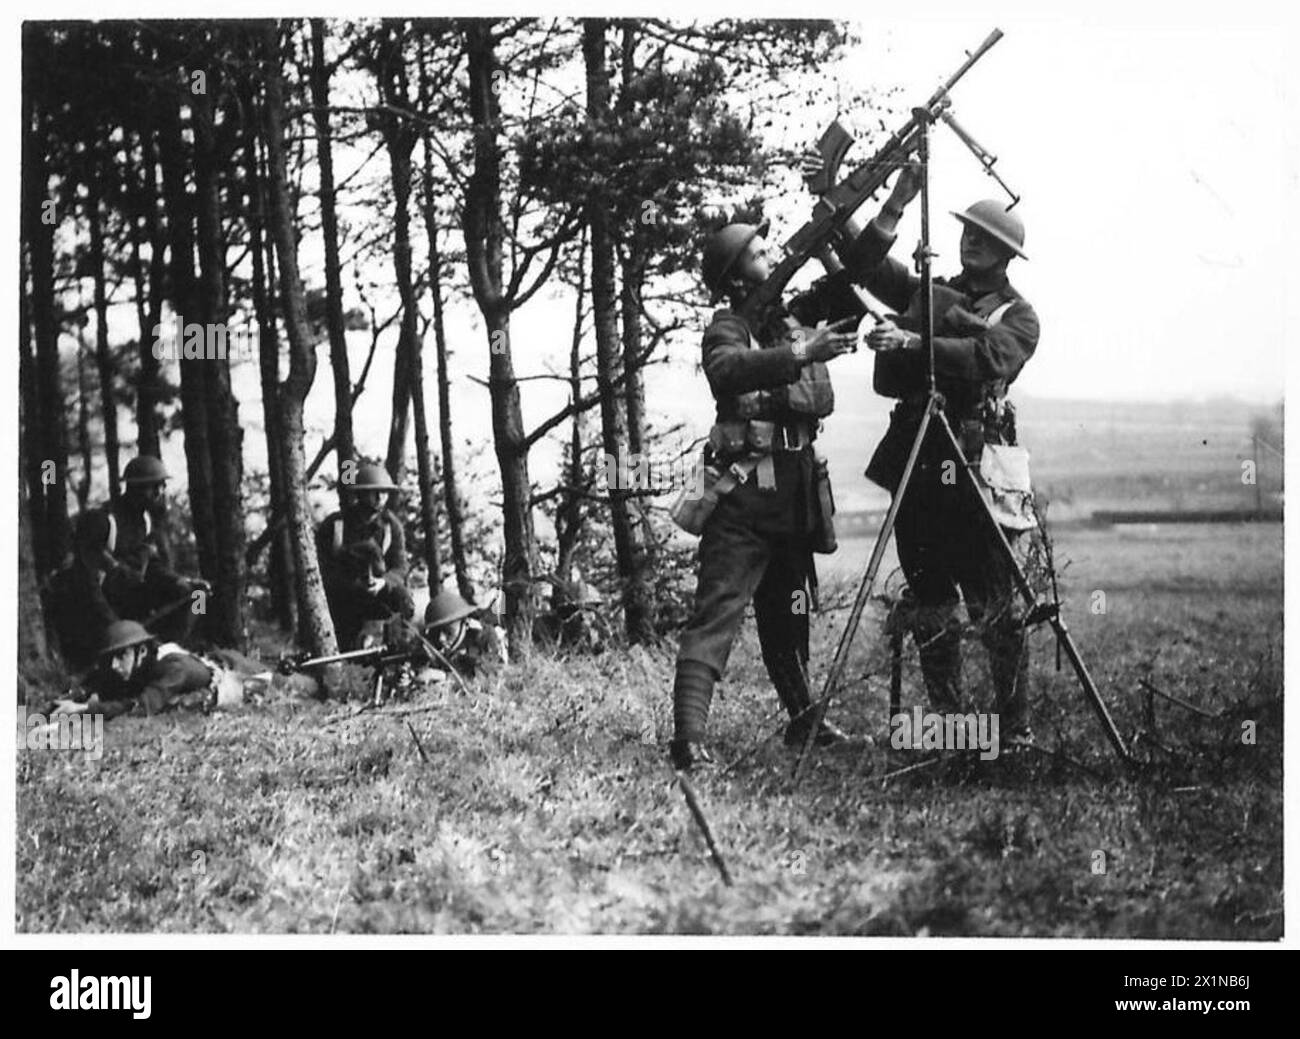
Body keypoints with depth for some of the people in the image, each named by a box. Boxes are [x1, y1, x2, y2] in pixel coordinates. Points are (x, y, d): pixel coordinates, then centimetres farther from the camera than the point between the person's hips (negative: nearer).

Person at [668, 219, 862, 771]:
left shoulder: (793, 316, 13)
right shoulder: (728, 328, -9)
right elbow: (728, 369, -31)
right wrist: (800, 354, -42)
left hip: (794, 489, 8)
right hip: (747, 489, -7)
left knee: (788, 610, 18)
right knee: (718, 611, -13)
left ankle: (803, 719, 30)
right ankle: (689, 737, -19)